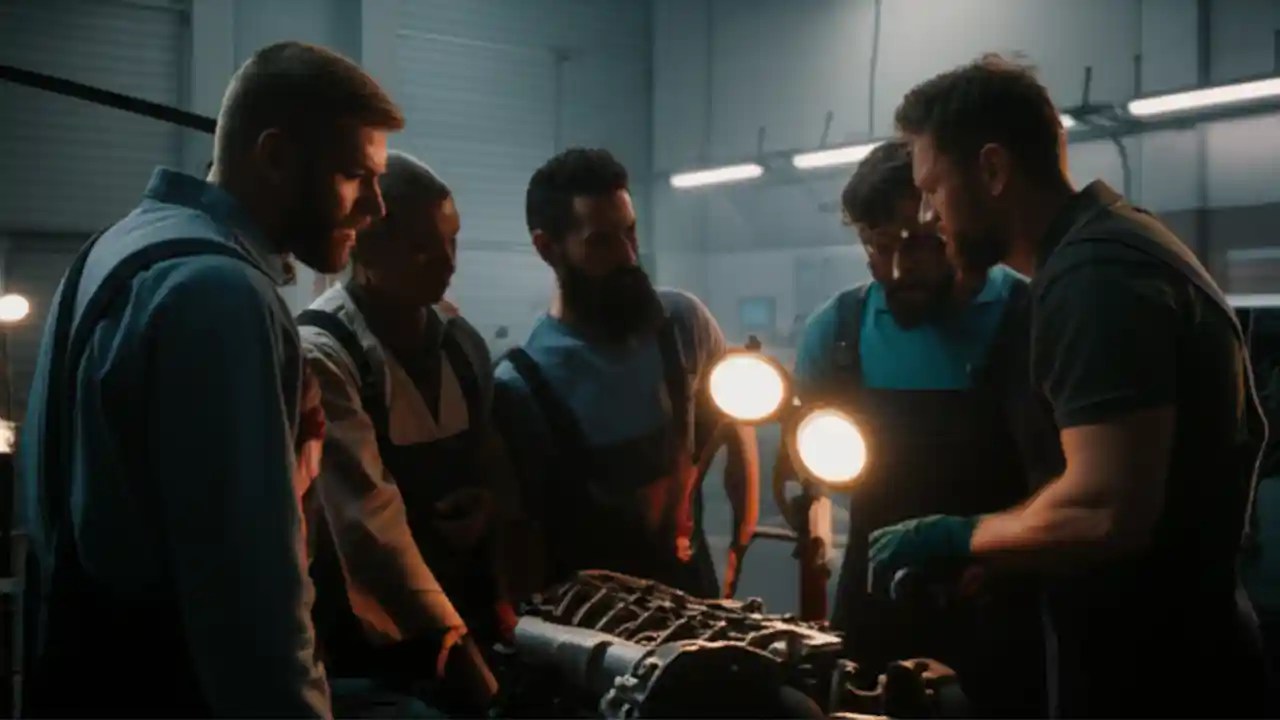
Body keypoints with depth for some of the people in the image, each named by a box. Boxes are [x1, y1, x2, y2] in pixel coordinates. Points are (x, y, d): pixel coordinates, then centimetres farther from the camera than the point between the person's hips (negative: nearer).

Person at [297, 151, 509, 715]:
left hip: (463, 612, 6)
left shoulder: (461, 340, 4)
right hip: (370, 636, -5)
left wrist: (489, 503, -5)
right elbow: (367, 511, -25)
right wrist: (452, 646, -31)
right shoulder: (322, 353, -16)